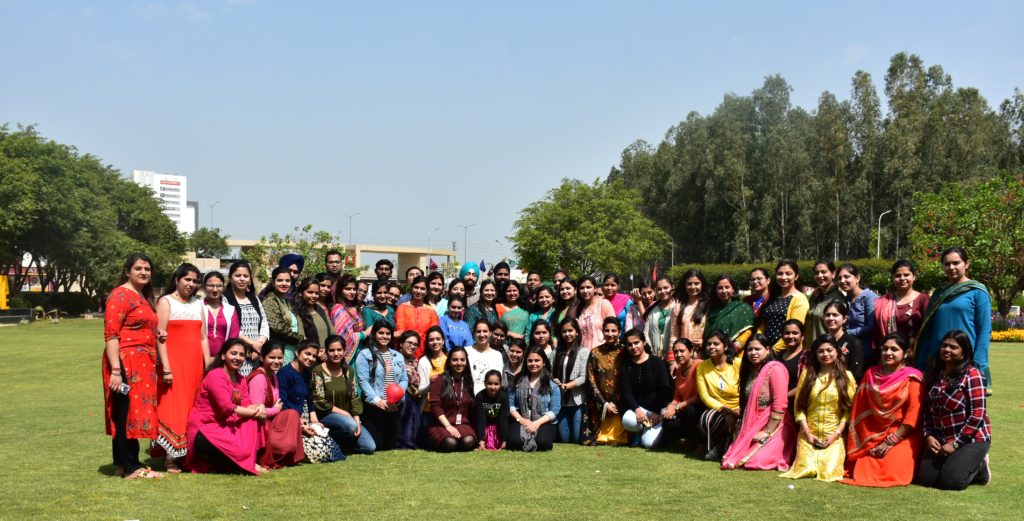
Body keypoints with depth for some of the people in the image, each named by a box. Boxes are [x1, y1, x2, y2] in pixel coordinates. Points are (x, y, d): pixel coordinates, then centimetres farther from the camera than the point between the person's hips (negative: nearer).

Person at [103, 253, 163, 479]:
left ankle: (122, 464, 17)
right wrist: (115, 370, -21)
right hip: (125, 362, -9)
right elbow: (110, 334, -15)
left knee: (136, 413, 10)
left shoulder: (144, 297, 19)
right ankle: (130, 467, -3)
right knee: (127, 413, -6)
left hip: (142, 364, 9)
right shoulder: (120, 295, -8)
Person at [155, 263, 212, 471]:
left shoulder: (197, 304, 17)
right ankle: (171, 458, -6)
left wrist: (208, 366, 8)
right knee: (173, 407, -8)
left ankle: (189, 454, 9)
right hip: (174, 362, -5)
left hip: (195, 363, 5)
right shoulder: (165, 302, 0)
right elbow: (160, 337, -7)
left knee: (193, 408, 3)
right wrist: (166, 368, -15)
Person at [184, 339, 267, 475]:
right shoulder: (215, 376, -15)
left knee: (253, 420, -14)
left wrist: (259, 408, -24)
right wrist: (255, 411, -19)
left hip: (224, 426, 9)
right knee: (241, 450, -31)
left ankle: (249, 462, -12)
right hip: (203, 430, -8)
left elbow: (246, 405, 0)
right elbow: (227, 408, -22)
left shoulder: (241, 380, 12)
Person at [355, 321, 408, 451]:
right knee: (376, 445, -4)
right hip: (373, 406, -5)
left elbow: (404, 380, 10)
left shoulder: (398, 356, 17)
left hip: (395, 407, 5)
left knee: (390, 445, 6)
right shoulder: (365, 355, 0)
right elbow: (363, 381, -9)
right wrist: (377, 400, -18)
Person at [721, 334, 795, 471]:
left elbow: (780, 405, -17)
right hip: (752, 428, 7)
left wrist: (767, 432, -18)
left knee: (756, 461, -25)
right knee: (730, 460, -12)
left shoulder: (775, 369, -10)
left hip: (774, 427, -7)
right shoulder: (750, 371, 17)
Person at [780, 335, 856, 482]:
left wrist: (836, 434, -8)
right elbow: (798, 406, 5)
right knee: (806, 469, -19)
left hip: (834, 436, -1)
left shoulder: (846, 376, 5)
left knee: (829, 471, -18)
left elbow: (849, 409, 0)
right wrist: (807, 433, -5)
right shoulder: (807, 373, 9)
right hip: (809, 435, 1)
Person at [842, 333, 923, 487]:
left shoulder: (912, 378, -3)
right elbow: (861, 408, 8)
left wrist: (891, 441, -14)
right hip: (872, 437, 3)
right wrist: (865, 440, -2)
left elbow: (913, 414, -10)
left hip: (901, 437, -3)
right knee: (863, 471, -14)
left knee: (893, 469, -23)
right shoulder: (871, 374, 11)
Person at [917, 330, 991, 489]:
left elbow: (977, 414, -18)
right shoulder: (934, 374, 8)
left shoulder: (972, 374, -13)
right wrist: (929, 435, -5)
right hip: (940, 440, 6)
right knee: (925, 478, -7)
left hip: (972, 439, -6)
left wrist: (955, 443, -18)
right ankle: (957, 463, 19)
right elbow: (927, 410, 10)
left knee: (950, 481, -19)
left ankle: (979, 466, 12)